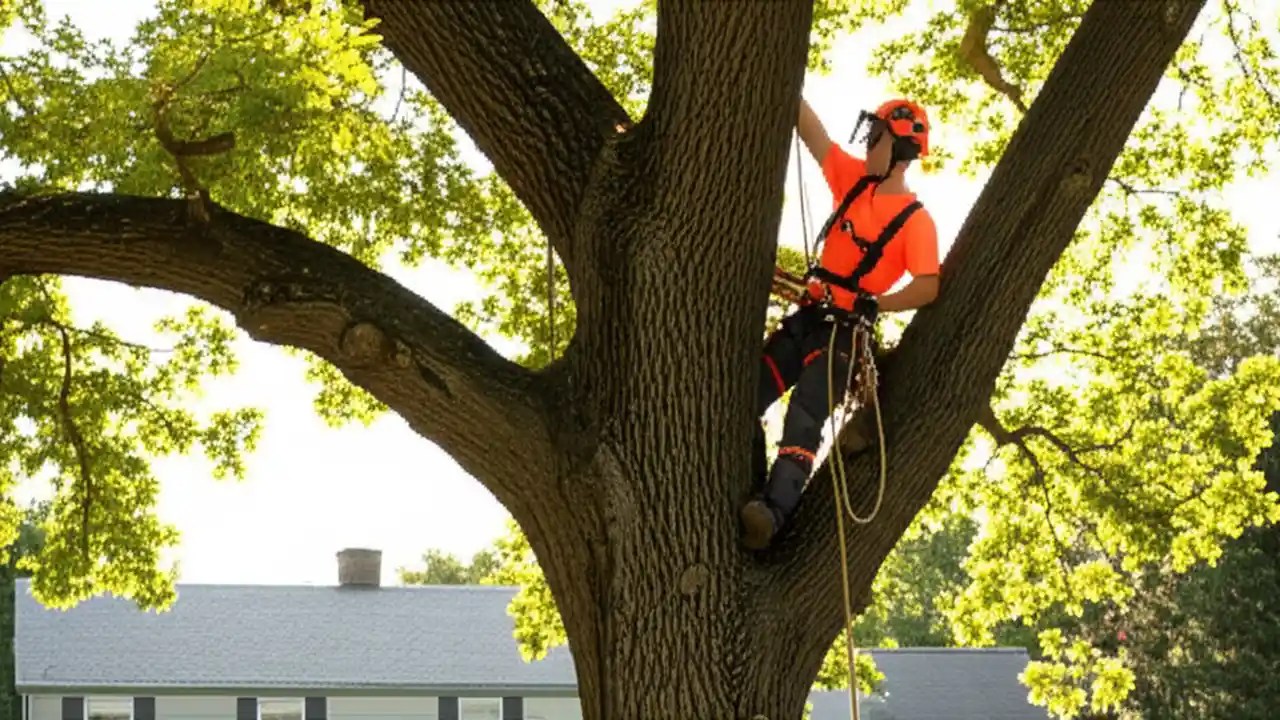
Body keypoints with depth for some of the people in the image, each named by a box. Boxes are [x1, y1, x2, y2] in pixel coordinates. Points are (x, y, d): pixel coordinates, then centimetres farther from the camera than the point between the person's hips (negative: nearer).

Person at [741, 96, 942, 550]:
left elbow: (928, 287, -18)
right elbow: (809, 129, 7)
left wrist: (874, 303, -25)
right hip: (807, 317, 7)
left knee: (804, 416, -25)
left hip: (845, 331, -7)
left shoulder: (915, 220, -8)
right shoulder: (853, 181, 10)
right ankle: (753, 498, -5)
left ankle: (775, 513, -40)